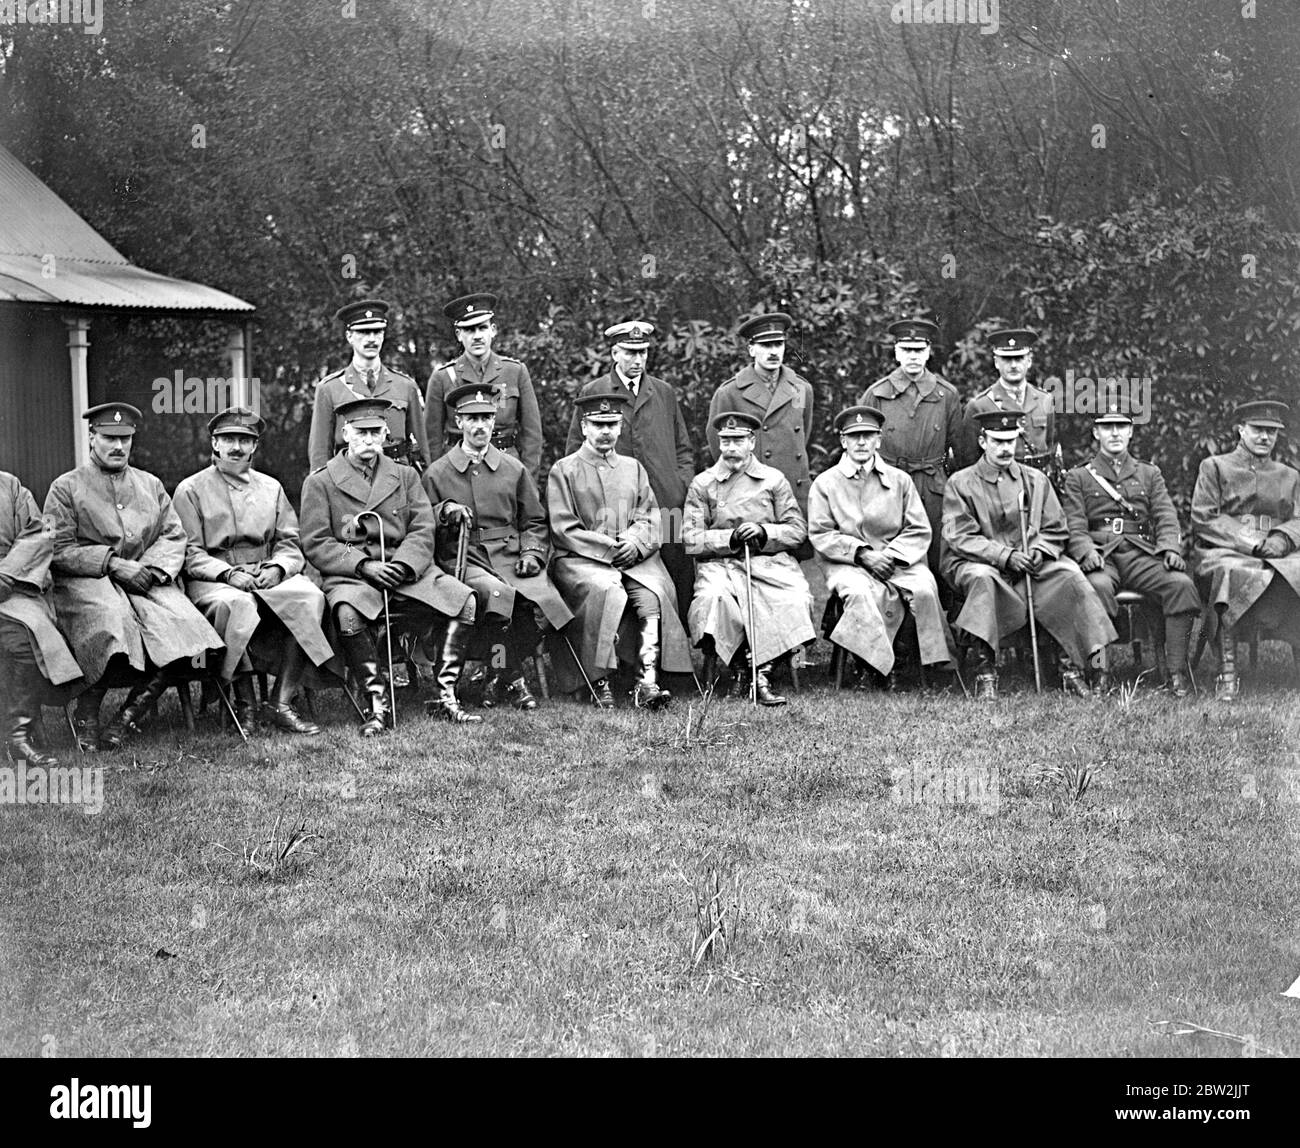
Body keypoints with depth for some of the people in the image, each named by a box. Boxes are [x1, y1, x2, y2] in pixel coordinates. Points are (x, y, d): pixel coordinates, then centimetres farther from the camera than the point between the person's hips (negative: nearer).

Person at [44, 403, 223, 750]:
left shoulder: (151, 485, 20)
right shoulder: (66, 488, 7)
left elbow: (174, 536, 13)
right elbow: (58, 550, -2)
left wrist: (151, 569, -8)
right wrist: (113, 564, -13)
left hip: (145, 579, 4)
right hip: (86, 581, -4)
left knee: (182, 623, -27)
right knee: (111, 618, -38)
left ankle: (127, 718, -16)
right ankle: (86, 720, -19)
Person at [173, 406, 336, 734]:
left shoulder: (271, 488, 19)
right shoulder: (190, 490, 7)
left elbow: (290, 545, 14)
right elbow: (190, 553, -1)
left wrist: (277, 568, -9)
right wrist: (228, 573, -17)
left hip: (267, 576, 4)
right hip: (212, 581, -4)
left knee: (310, 596, -28)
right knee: (236, 604, -39)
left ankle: (282, 703, -27)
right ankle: (245, 703, -28)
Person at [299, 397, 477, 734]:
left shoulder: (406, 476, 17)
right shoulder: (320, 482, 7)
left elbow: (424, 531, 7)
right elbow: (315, 544, -1)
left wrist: (402, 565, -13)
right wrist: (364, 566, -14)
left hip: (406, 570, 3)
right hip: (349, 576, -3)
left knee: (464, 599, -21)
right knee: (348, 612, -38)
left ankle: (446, 697, -16)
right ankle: (377, 704, -26)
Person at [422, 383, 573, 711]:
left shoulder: (514, 469, 16)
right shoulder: (437, 473, 10)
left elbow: (534, 522, 20)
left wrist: (531, 554, 2)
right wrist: (444, 511, -9)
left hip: (511, 558, 3)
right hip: (464, 561, -3)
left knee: (543, 600, -28)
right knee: (496, 593, -37)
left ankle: (498, 676, -8)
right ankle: (514, 679, -20)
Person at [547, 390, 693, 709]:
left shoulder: (634, 468, 20)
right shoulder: (564, 470, 6)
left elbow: (650, 518, 13)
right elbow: (564, 529, -2)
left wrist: (635, 542, -9)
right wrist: (607, 547, -11)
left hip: (633, 558, 3)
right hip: (580, 558, -3)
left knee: (654, 591, -27)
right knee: (607, 590, -34)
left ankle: (647, 682, -32)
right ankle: (599, 683, -28)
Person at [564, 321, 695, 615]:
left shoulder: (665, 392, 16)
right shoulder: (592, 393, 7)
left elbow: (684, 448, 20)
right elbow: (574, 452, 9)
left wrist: (683, 488, 6)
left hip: (667, 503, 2)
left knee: (682, 585, -3)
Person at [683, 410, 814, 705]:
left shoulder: (773, 480, 12)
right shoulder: (702, 484, 9)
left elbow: (798, 531, 9)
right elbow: (691, 541, 1)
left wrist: (764, 532, -8)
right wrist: (730, 538, -11)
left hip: (770, 561, 1)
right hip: (720, 563, -1)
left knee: (797, 599, -29)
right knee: (714, 595, -35)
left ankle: (758, 671, -18)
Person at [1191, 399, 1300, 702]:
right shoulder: (1215, 467, 12)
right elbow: (1203, 519, 1)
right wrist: (1251, 542, -11)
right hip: (1222, 552, -3)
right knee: (1232, 575, -39)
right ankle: (1227, 676, -42)